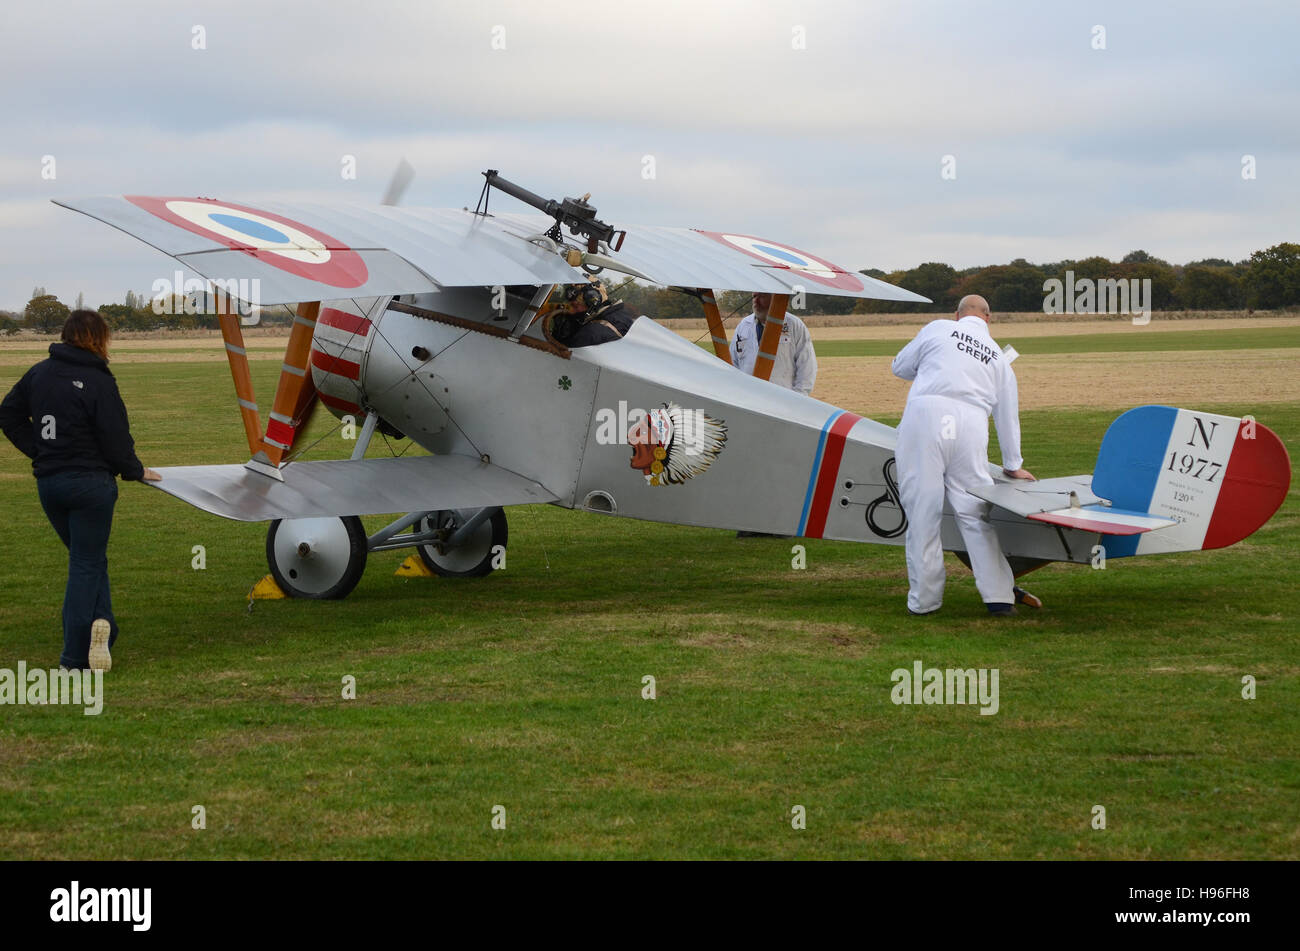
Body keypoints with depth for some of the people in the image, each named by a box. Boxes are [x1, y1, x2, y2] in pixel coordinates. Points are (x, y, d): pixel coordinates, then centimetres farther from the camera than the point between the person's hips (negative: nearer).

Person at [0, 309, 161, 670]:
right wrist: (136, 471, 6)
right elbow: (115, 440, -12)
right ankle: (75, 657, -2)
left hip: (47, 483, 6)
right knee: (87, 565, 2)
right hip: (90, 483, -6)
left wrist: (40, 452, 14)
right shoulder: (98, 382, -13)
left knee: (88, 559, 19)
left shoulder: (39, 373, 6)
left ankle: (100, 622, 3)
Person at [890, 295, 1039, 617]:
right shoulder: (998, 357, 25)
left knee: (923, 511, 1)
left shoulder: (937, 329, 15)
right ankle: (999, 596, 3)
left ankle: (924, 600, 4)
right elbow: (1007, 416, 31)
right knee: (974, 512, 6)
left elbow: (900, 366, 24)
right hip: (970, 424, 3)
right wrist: (1012, 465, 41)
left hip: (925, 413, -2)